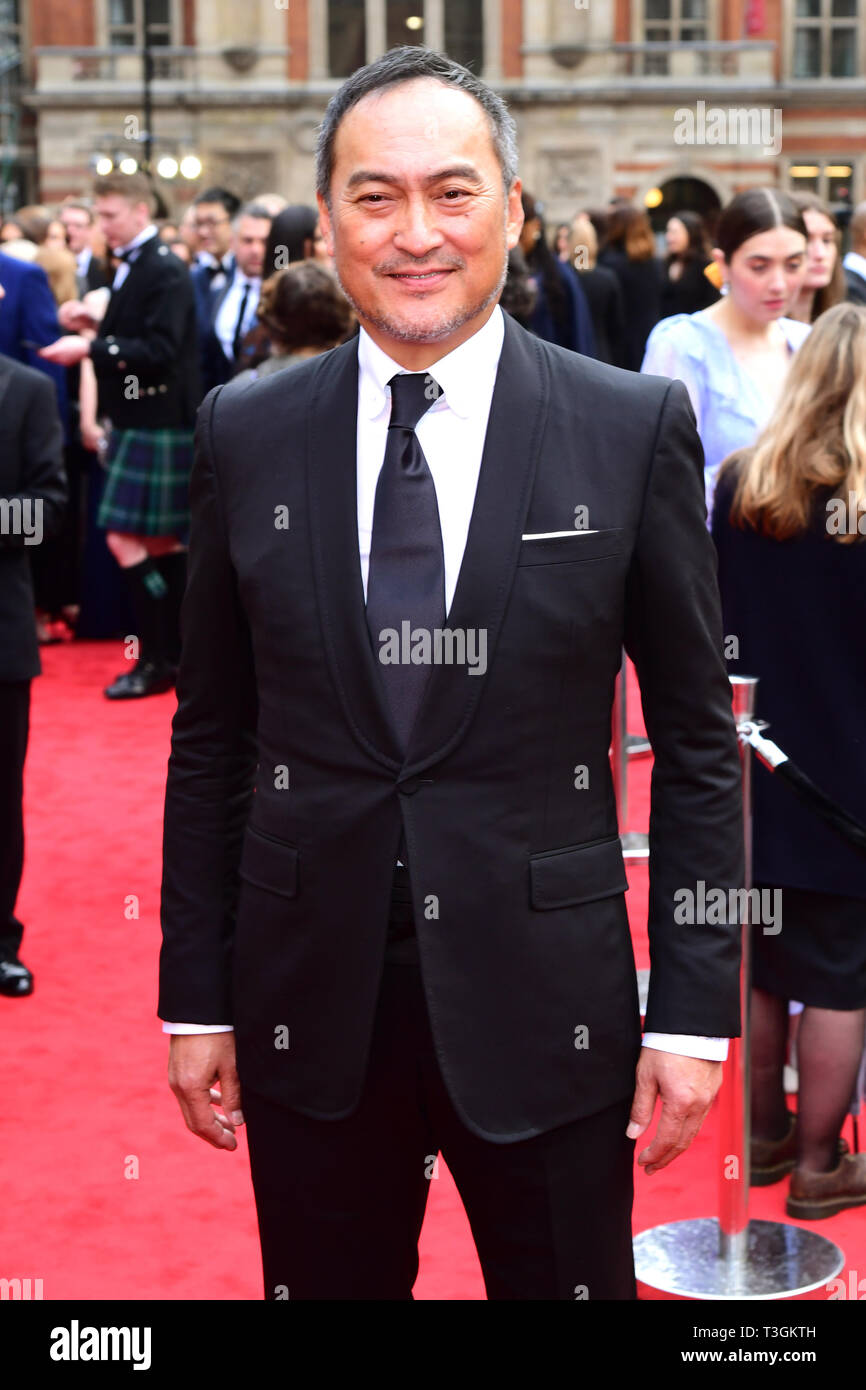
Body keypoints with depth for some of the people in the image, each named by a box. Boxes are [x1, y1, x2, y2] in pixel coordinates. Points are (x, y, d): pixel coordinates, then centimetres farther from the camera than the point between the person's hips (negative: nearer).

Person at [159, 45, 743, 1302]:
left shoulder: (634, 429, -4)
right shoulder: (247, 434, 2)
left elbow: (695, 739, 0)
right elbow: (211, 739, 6)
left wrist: (695, 1008, -3)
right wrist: (195, 999, 5)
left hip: (544, 1002, -1)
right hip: (308, 999, 2)